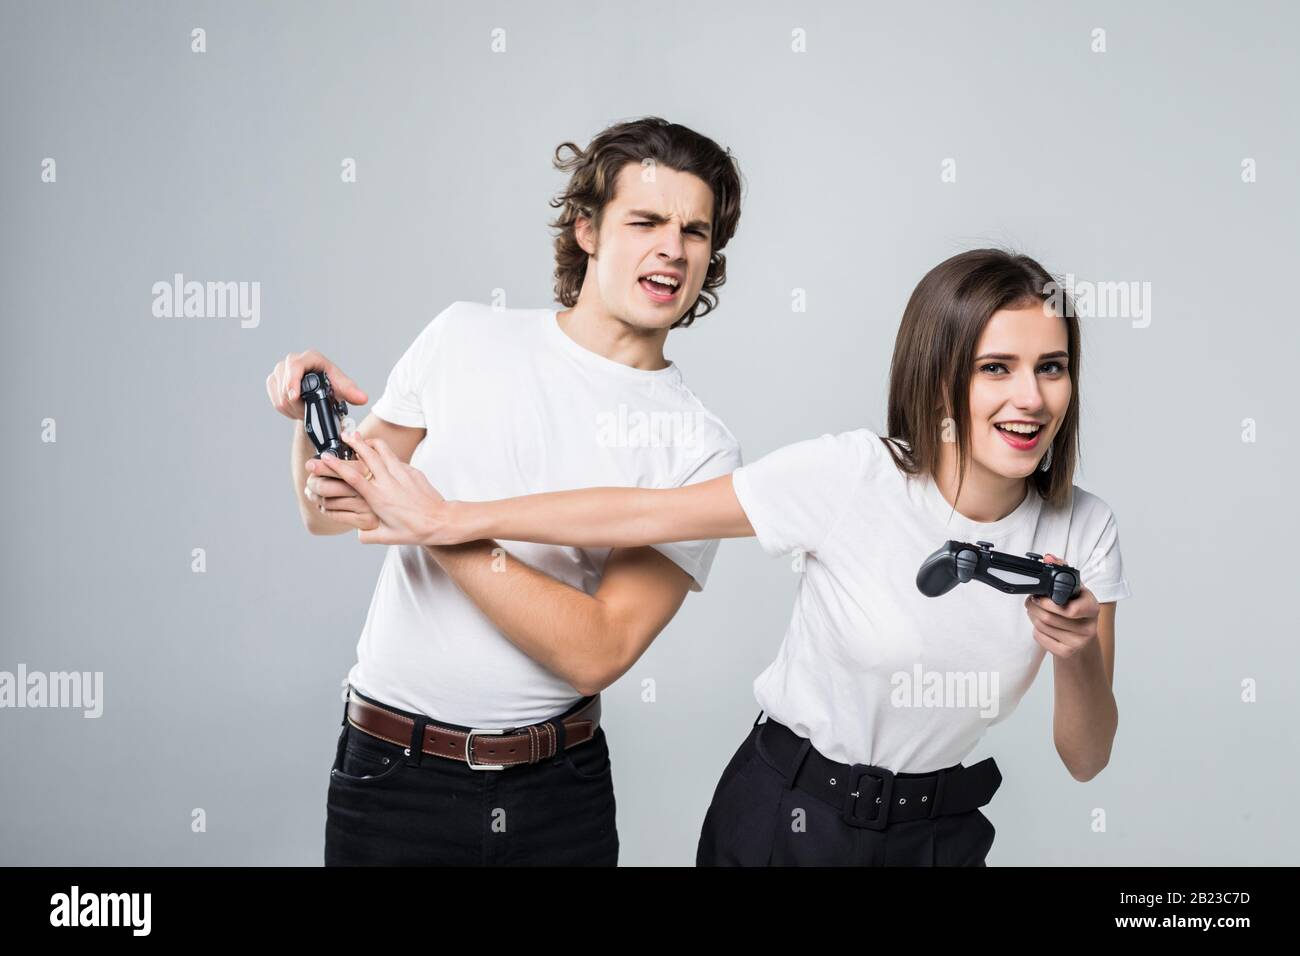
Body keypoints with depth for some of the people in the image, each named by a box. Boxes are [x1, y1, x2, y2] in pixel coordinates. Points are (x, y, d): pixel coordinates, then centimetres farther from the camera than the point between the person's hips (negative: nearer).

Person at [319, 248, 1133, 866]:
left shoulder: (1083, 530, -10)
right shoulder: (850, 476, -20)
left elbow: (1087, 761, -6)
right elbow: (645, 514, -15)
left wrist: (1079, 656, -27)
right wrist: (449, 519, -12)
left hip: (937, 833, 3)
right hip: (786, 814, -2)